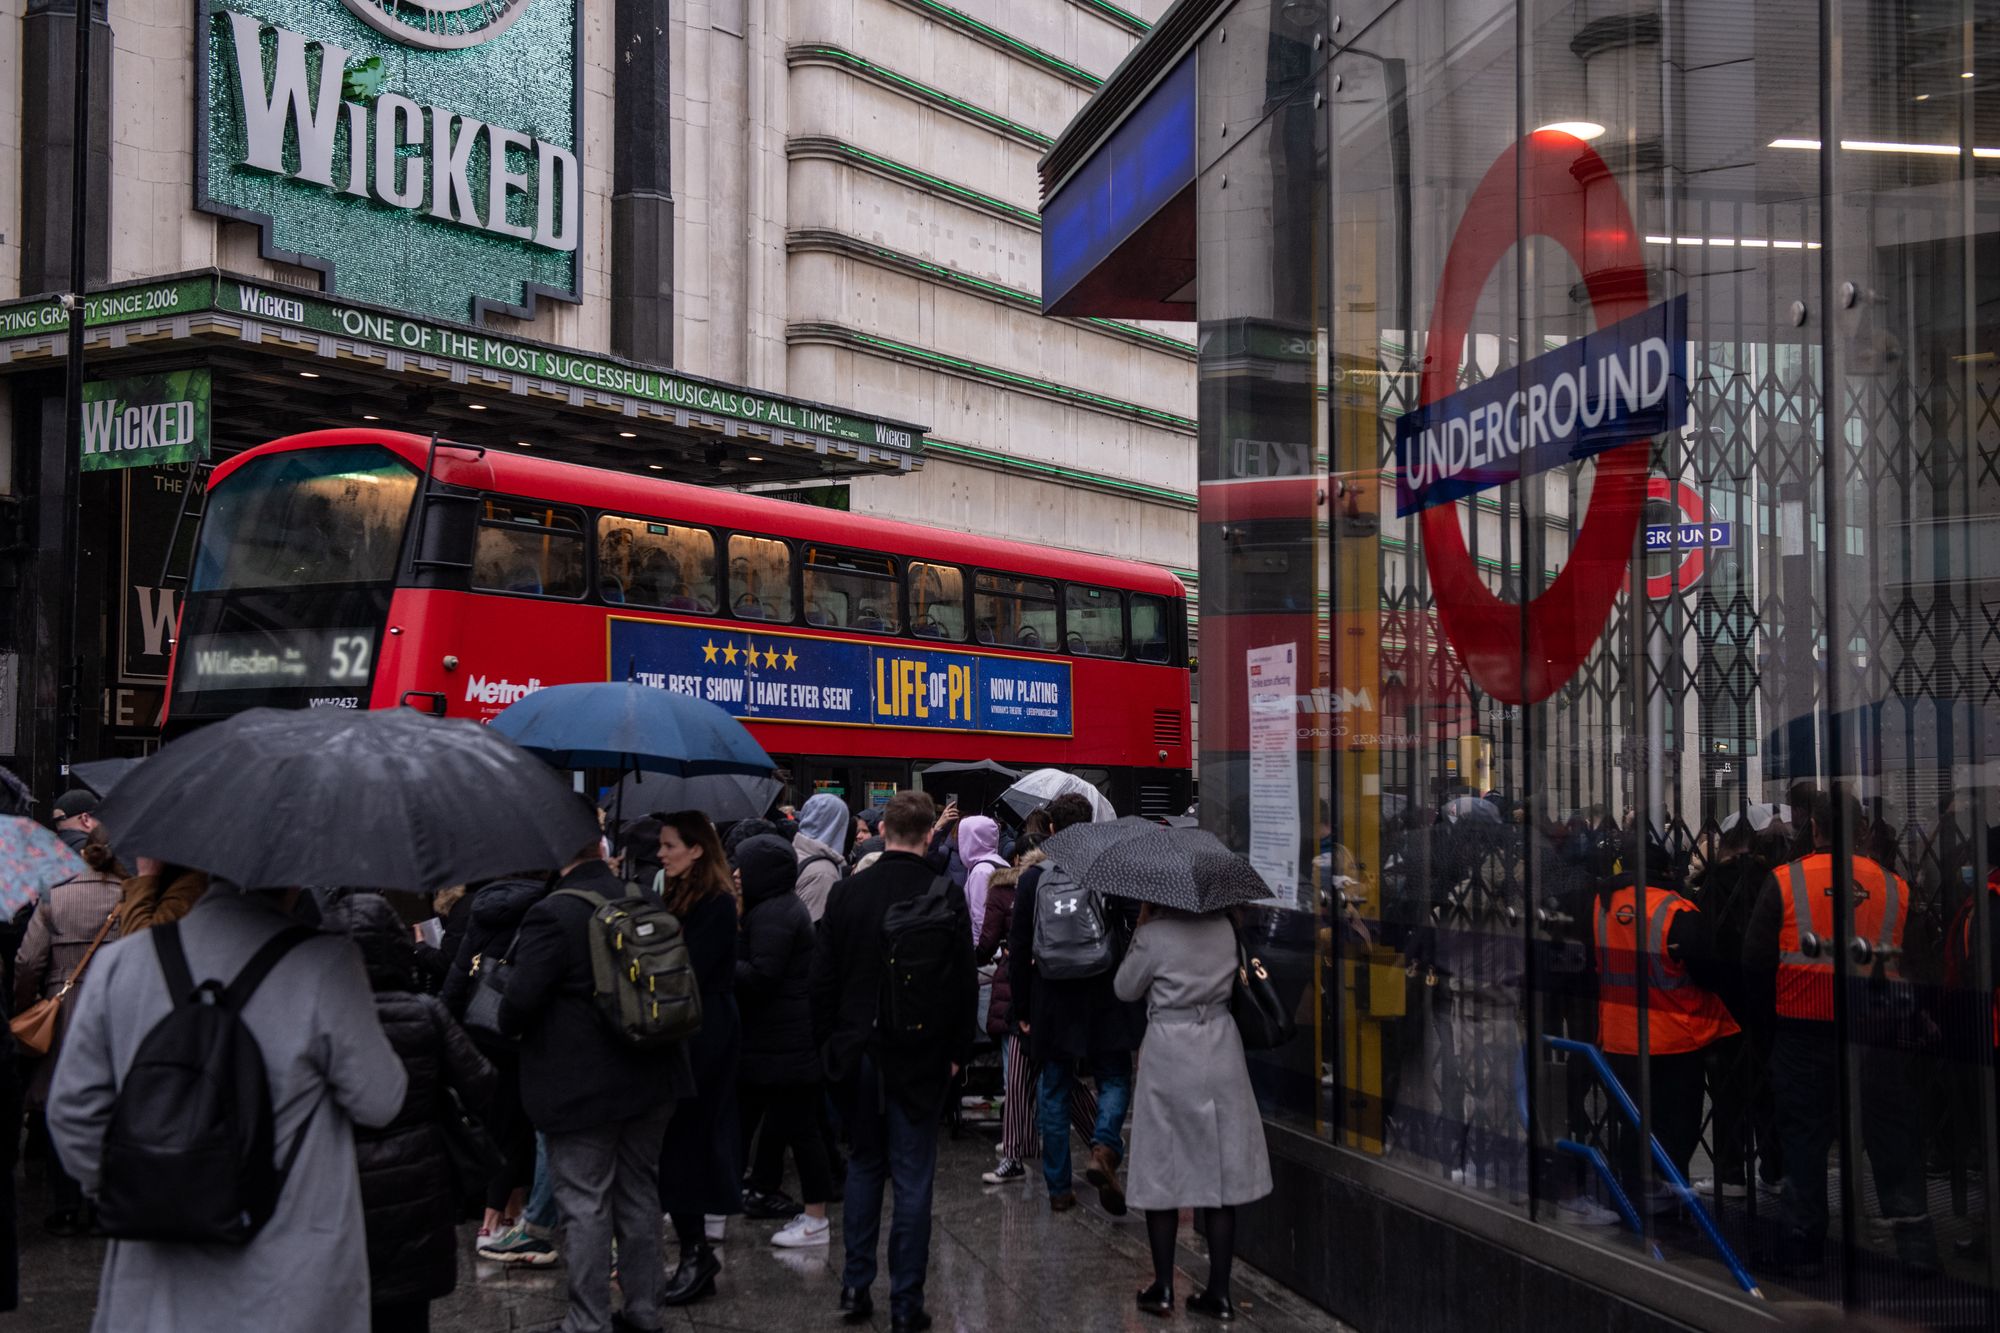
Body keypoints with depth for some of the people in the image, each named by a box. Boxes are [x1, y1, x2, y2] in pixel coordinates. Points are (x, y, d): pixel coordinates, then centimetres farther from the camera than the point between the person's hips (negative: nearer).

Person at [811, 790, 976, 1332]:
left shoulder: (846, 892, -4)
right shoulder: (946, 896, -10)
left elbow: (823, 978, 2)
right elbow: (964, 983, -6)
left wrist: (827, 1044, 12)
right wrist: (957, 1052, 5)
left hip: (857, 1053, 3)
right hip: (920, 1058, -2)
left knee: (863, 1165, 17)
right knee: (912, 1176, 3)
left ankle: (855, 1286, 19)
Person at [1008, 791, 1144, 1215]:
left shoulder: (1034, 879, -4)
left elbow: (1019, 949, -1)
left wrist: (1022, 1008, 7)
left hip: (1052, 1004, 1)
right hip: (1106, 1001, -1)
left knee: (1053, 1093, 10)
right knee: (1114, 1080, 12)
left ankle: (1059, 1188, 14)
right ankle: (1105, 1148, -16)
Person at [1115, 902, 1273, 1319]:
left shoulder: (1154, 935, -14)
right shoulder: (1223, 927, 0)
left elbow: (1125, 989, 0)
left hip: (1169, 1056, -4)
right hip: (1220, 1052, 4)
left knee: (1161, 1174, 8)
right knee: (1221, 1173, 7)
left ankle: (1163, 1288, 13)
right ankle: (1219, 1292, 10)